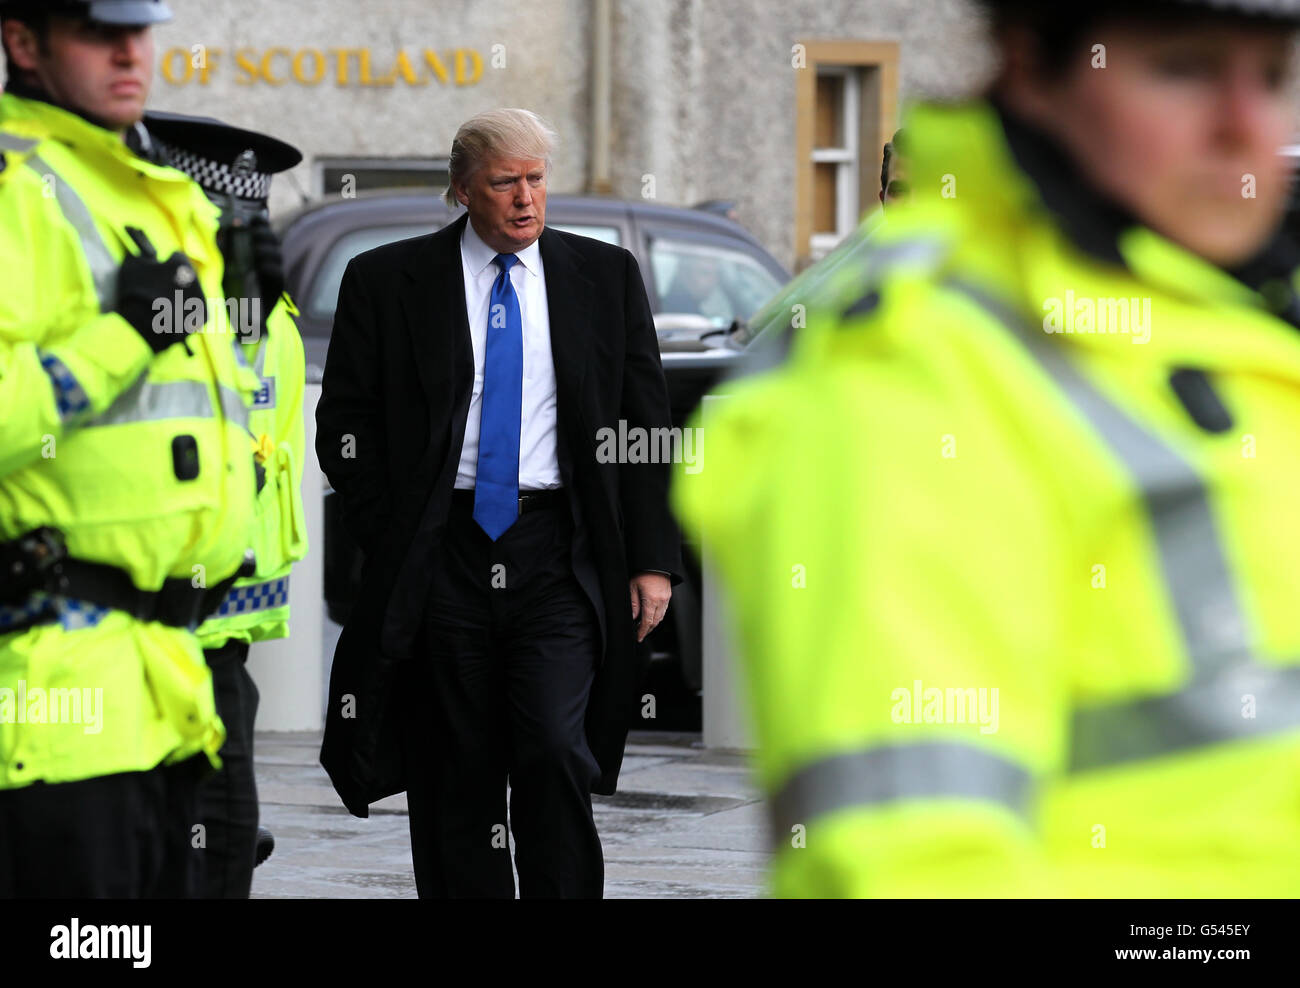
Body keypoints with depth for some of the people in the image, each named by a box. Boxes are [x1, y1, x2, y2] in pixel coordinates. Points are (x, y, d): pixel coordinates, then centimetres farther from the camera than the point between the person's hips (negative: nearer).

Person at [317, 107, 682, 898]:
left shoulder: (606, 277, 9)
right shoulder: (387, 282, 4)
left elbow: (647, 423, 9)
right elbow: (345, 425, 5)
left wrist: (653, 559, 2)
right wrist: (388, 541, -4)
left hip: (558, 556, 0)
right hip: (442, 556, 0)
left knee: (556, 752, -16)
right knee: (456, 779, 4)